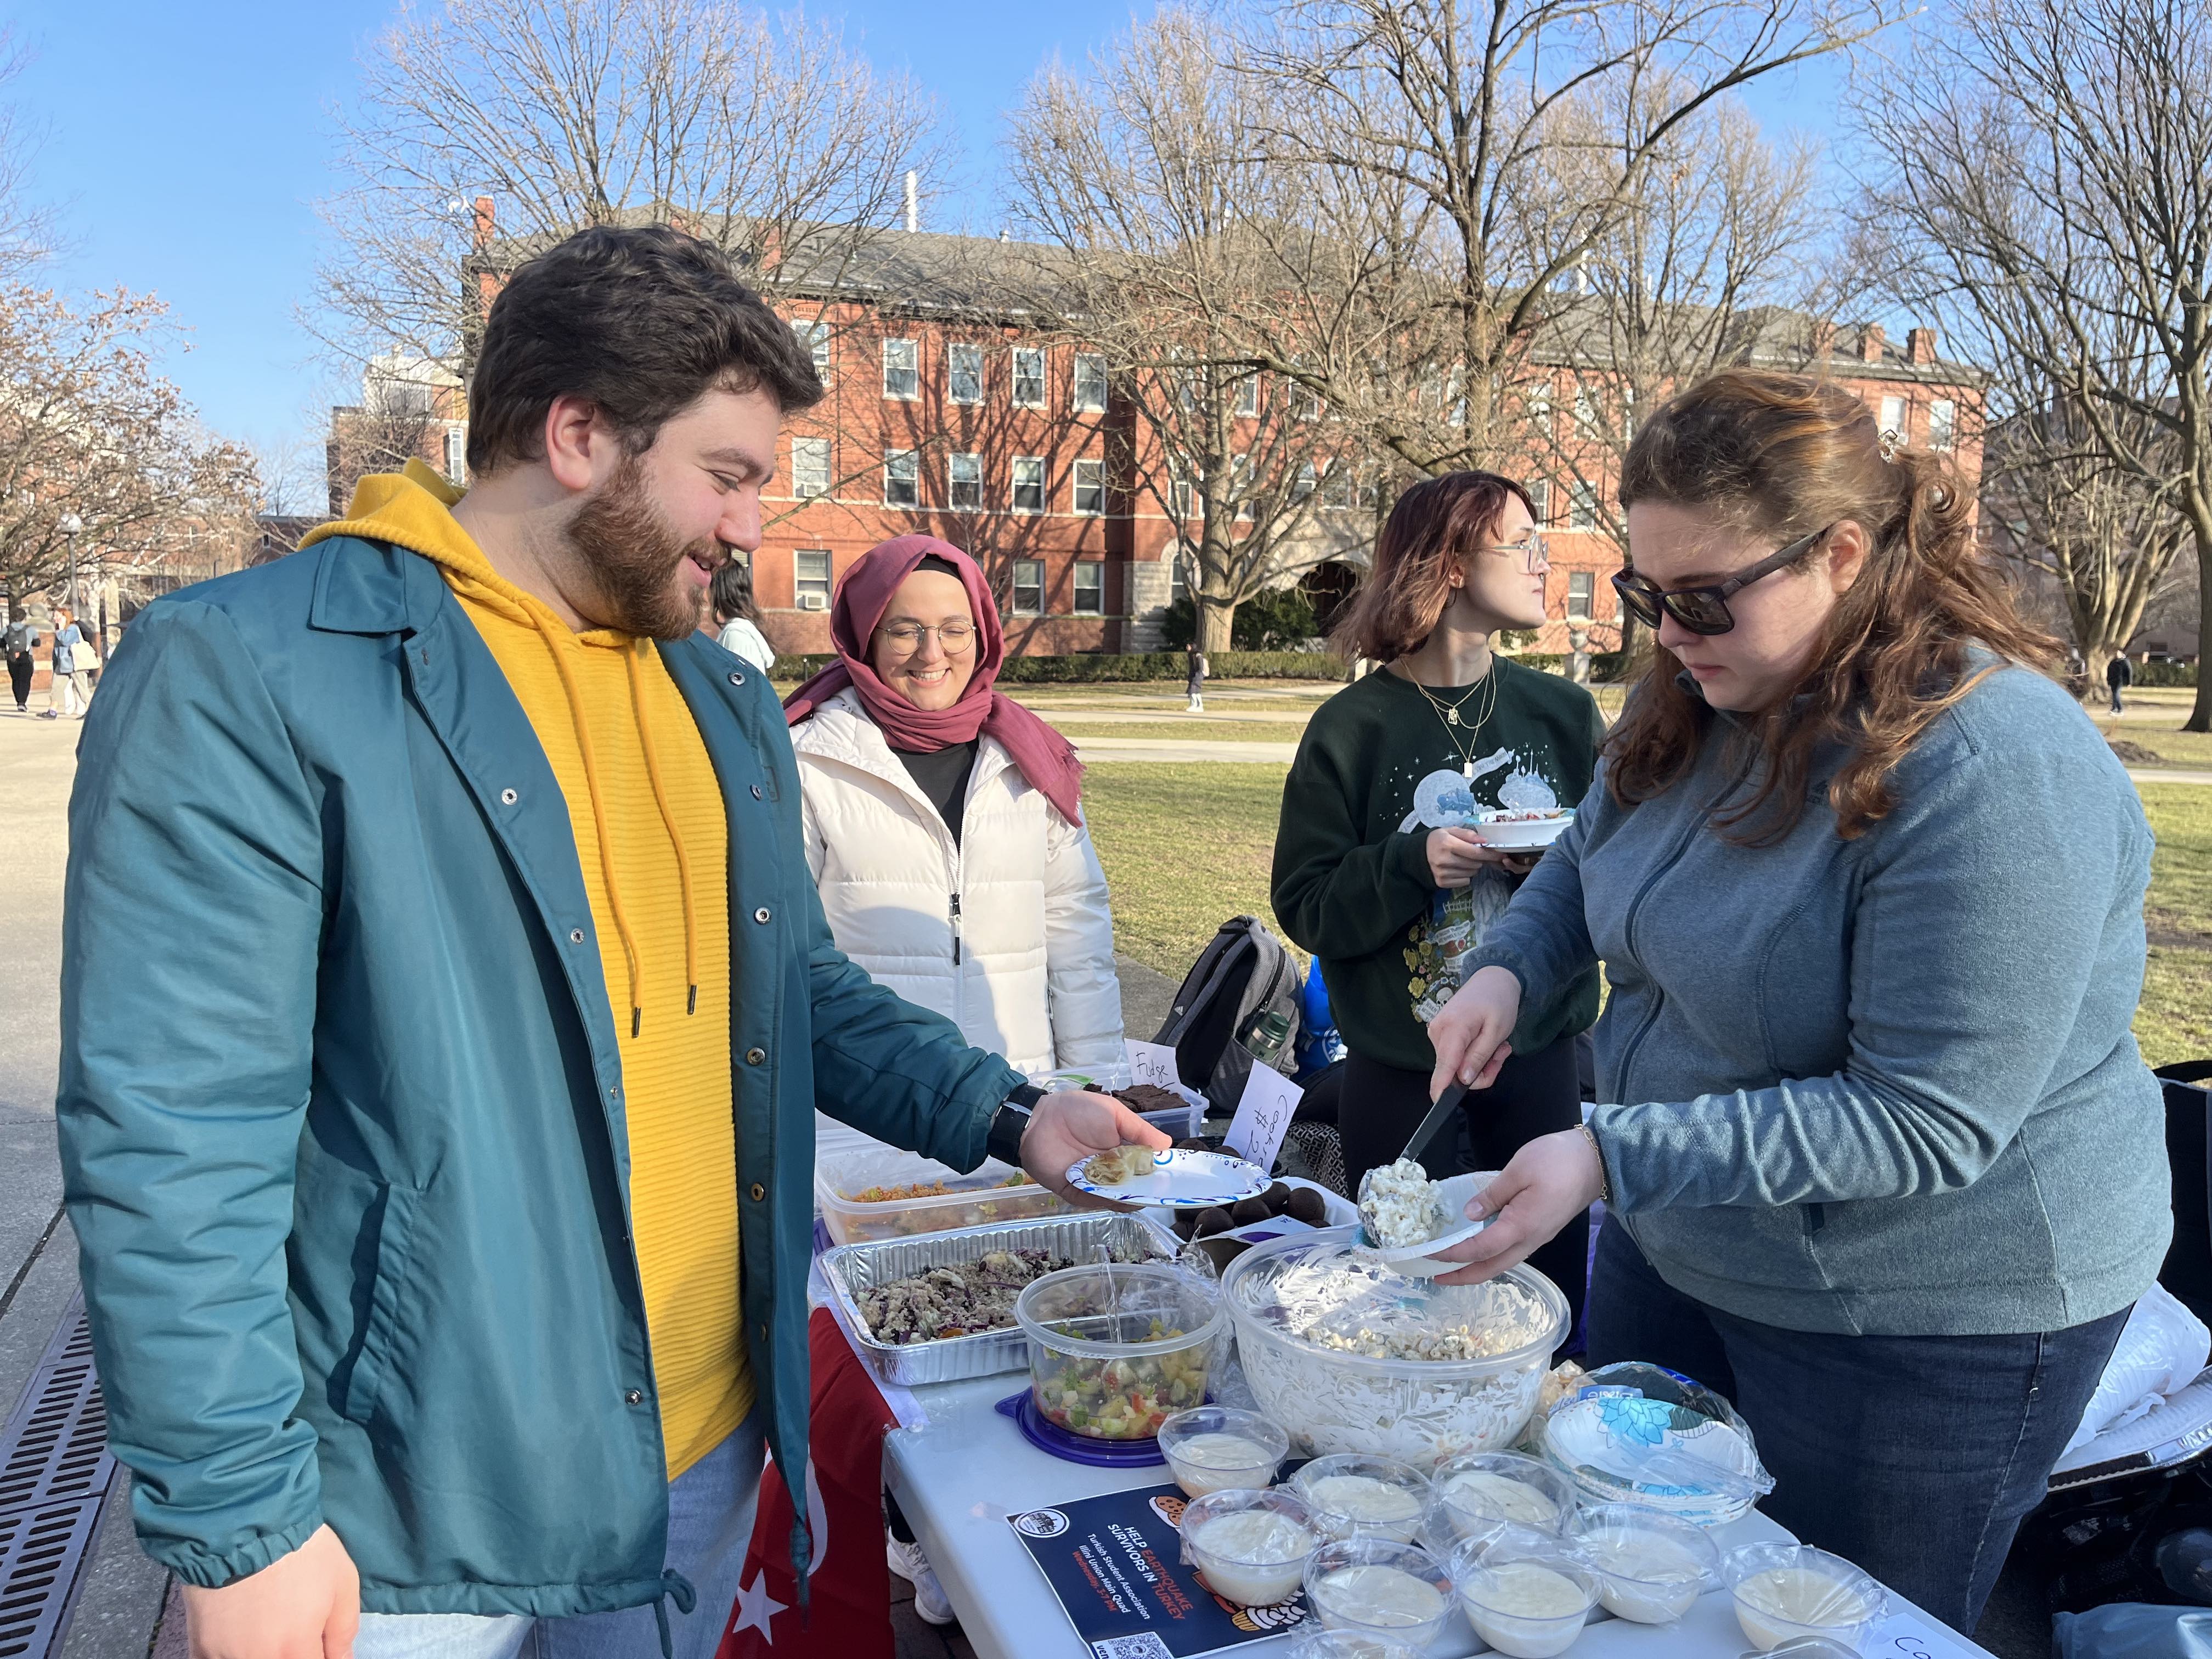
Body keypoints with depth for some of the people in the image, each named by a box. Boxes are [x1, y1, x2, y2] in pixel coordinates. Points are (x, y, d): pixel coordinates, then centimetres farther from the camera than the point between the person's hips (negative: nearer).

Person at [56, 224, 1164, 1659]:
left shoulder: (726, 704, 6)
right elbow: (177, 1138, -17)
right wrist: (238, 1526, -15)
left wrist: (1007, 1116, 0)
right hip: (409, 1525, -5)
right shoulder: (246, 678, -16)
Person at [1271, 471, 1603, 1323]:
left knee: (1551, 1288, 11)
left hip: (1537, 1057, 3)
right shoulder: (1353, 727, -7)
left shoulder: (1563, 711, 3)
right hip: (1400, 1072, -2)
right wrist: (1413, 864, -23)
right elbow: (1306, 905, -8)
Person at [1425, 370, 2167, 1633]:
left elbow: (1927, 1124, -29)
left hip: (1926, 1324, -7)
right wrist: (1511, 969, -7)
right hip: (1680, 1248, 8)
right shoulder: (1704, 696, -3)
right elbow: (1589, 859, 14)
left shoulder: (1992, 768, -28)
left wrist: (1613, 1157, -32)